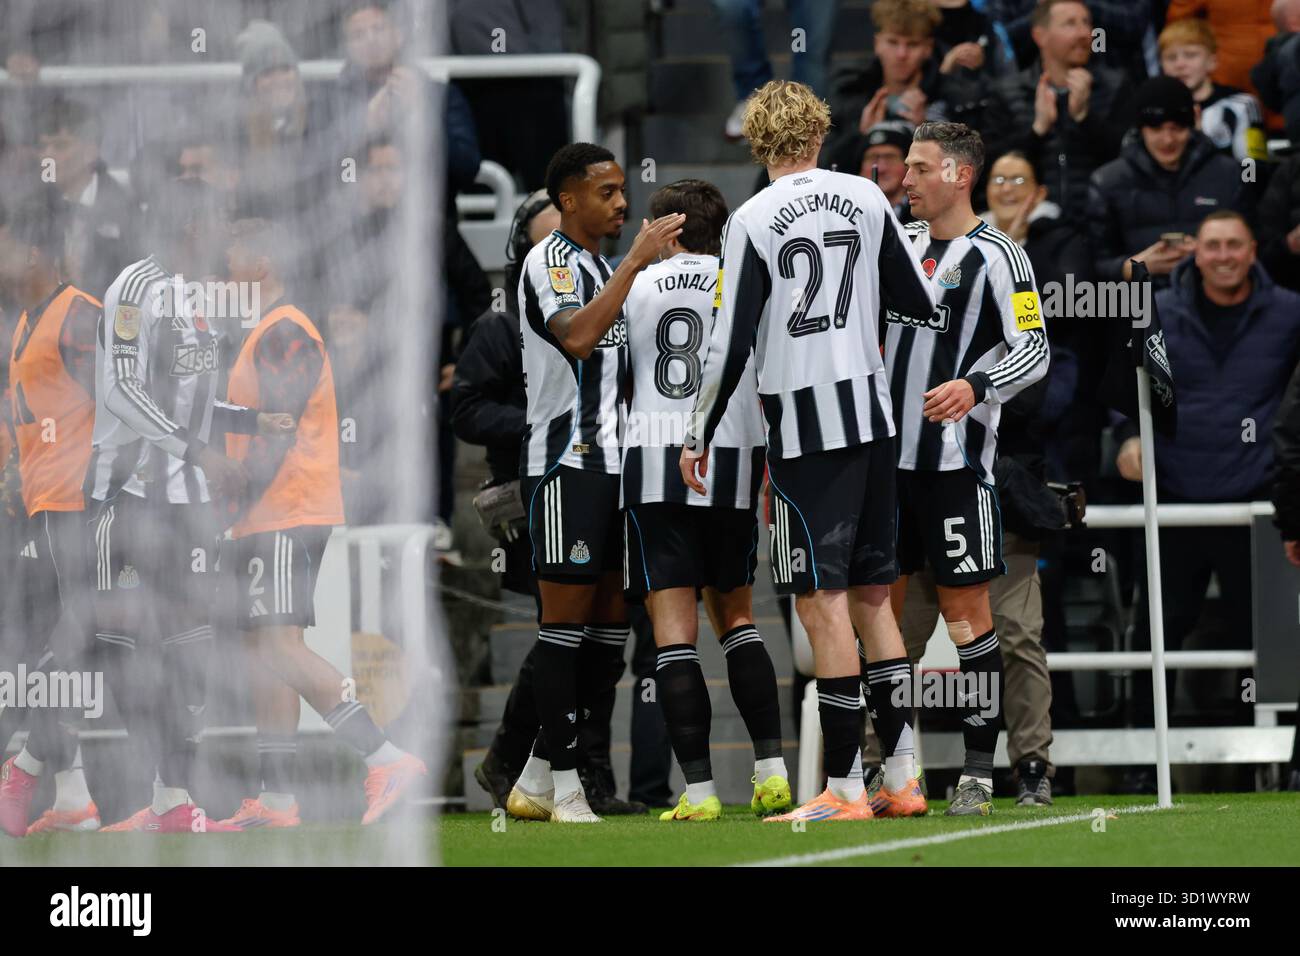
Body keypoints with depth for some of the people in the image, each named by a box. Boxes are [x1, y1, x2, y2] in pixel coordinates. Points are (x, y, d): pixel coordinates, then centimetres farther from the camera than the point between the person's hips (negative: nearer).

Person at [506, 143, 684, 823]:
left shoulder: (605, 267, 22)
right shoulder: (549, 262, -7)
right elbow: (576, 337, -26)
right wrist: (636, 262, -24)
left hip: (611, 461, 9)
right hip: (565, 463, -9)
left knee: (609, 624, 6)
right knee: (566, 615, -8)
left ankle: (537, 780, 11)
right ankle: (563, 784, -7)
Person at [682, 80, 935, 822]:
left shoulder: (754, 220, -7)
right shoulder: (867, 199, 4)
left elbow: (730, 344, -8)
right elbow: (923, 304, 11)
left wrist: (699, 438, 2)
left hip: (804, 426, -5)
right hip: (872, 413, 5)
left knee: (824, 600, -4)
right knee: (871, 592, 14)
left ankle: (844, 787, -6)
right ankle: (903, 775, 14)